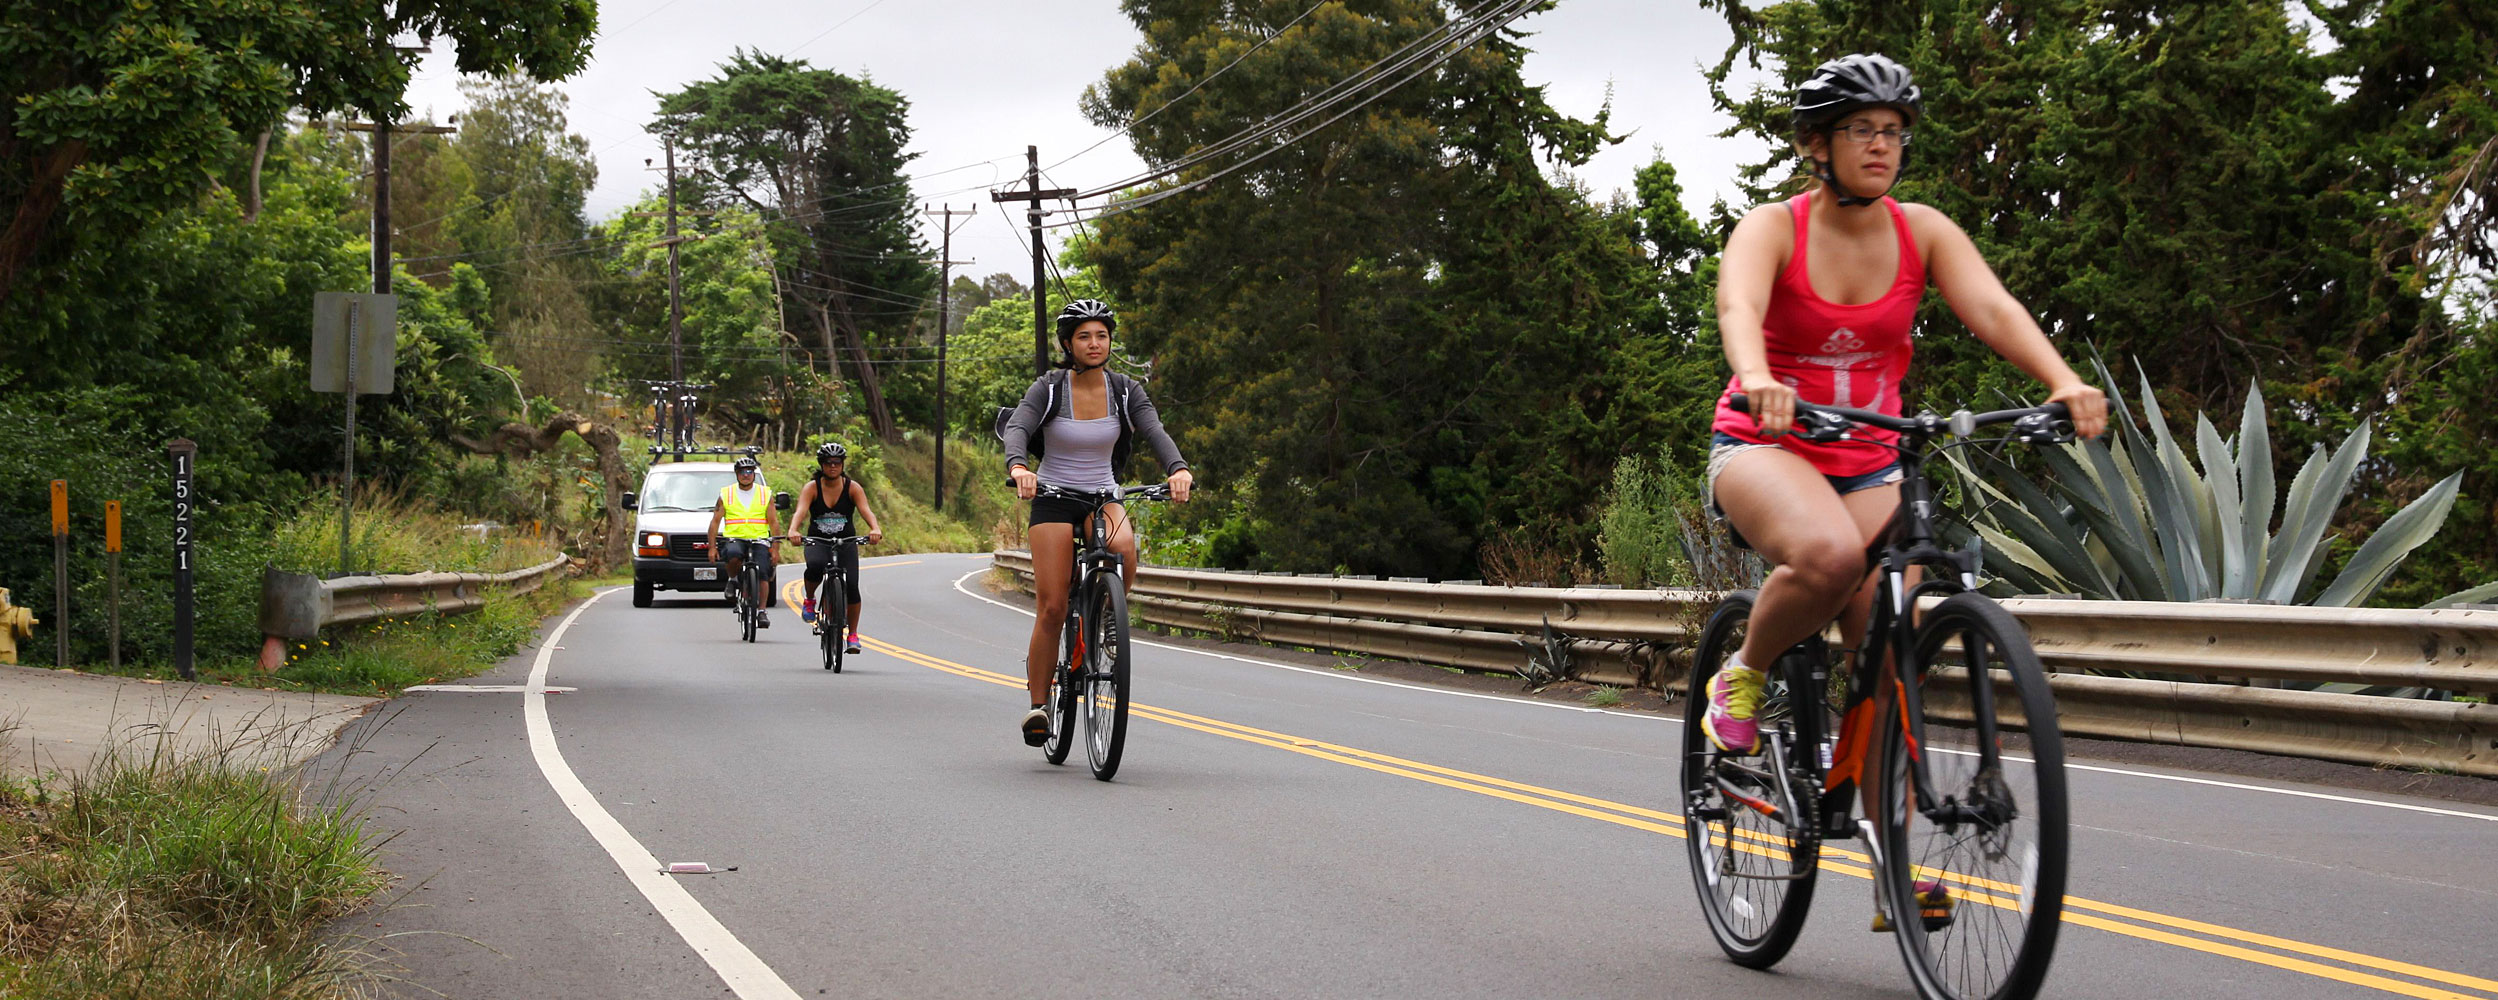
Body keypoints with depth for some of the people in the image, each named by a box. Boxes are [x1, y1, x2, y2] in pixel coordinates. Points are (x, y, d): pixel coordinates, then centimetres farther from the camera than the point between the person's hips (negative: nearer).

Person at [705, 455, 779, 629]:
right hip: (734, 538, -1)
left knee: (762, 573, -19)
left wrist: (774, 549, 1)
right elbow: (715, 521, 10)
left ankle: (761, 611, -14)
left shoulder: (765, 494, 10)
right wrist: (712, 547, 2)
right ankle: (733, 579, -4)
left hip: (759, 540, 1)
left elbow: (772, 523, 9)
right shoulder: (726, 494, 10)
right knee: (734, 555, -34)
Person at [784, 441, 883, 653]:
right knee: (815, 566, -36)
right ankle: (809, 600, -5)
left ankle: (853, 635, 2)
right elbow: (800, 511, -24)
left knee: (851, 585, -16)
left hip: (846, 542, 1)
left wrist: (875, 529, -44)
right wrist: (793, 531, -46)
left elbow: (866, 510, -22)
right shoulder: (811, 488, -8)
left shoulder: (853, 487, -7)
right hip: (817, 542, -1)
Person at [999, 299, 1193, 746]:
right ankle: (1038, 704, -2)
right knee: (1052, 607, -13)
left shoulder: (1125, 390, -2)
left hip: (1103, 496, 2)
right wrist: (1018, 467, -46)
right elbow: (1017, 429, -24)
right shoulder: (1048, 388, -9)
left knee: (1124, 548, -34)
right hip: (1054, 498, -2)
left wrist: (1178, 469, -36)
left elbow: (1155, 432, -15)